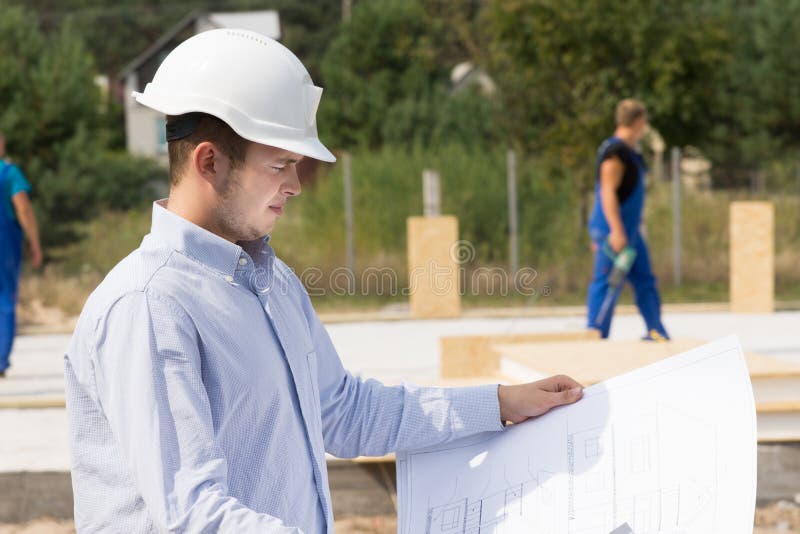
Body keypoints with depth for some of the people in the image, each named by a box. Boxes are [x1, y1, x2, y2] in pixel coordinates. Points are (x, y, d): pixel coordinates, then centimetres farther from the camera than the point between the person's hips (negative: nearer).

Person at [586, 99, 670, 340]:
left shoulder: (629, 152, 17)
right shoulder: (615, 152, -15)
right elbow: (608, 193, -21)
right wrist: (616, 231, -26)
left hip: (629, 231, 10)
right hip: (614, 231, -10)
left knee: (644, 280, 12)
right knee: (607, 284, -7)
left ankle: (656, 333, 16)